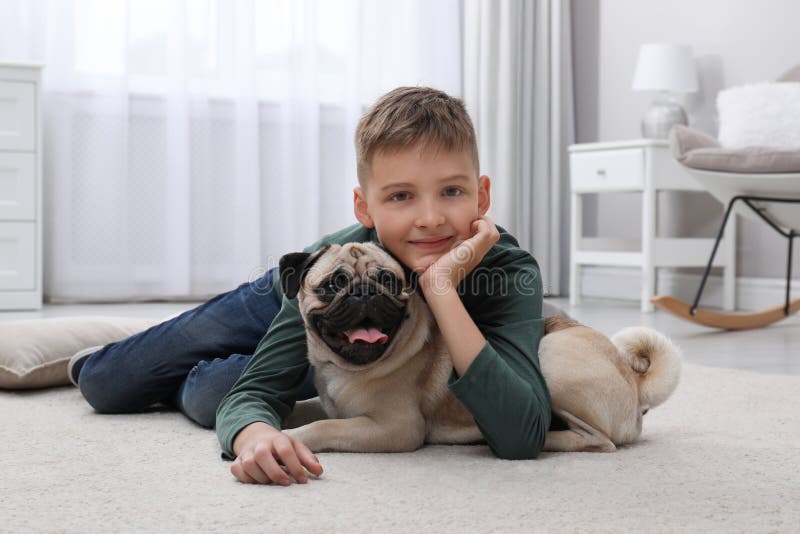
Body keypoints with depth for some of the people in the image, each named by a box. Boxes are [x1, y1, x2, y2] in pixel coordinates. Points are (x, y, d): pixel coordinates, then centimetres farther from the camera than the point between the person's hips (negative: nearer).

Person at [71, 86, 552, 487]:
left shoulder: (511, 269, -41)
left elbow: (523, 437, -53)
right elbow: (256, 394, -36)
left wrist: (442, 287, -59)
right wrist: (254, 433, -62)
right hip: (281, 303, -1)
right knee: (104, 386, -1)